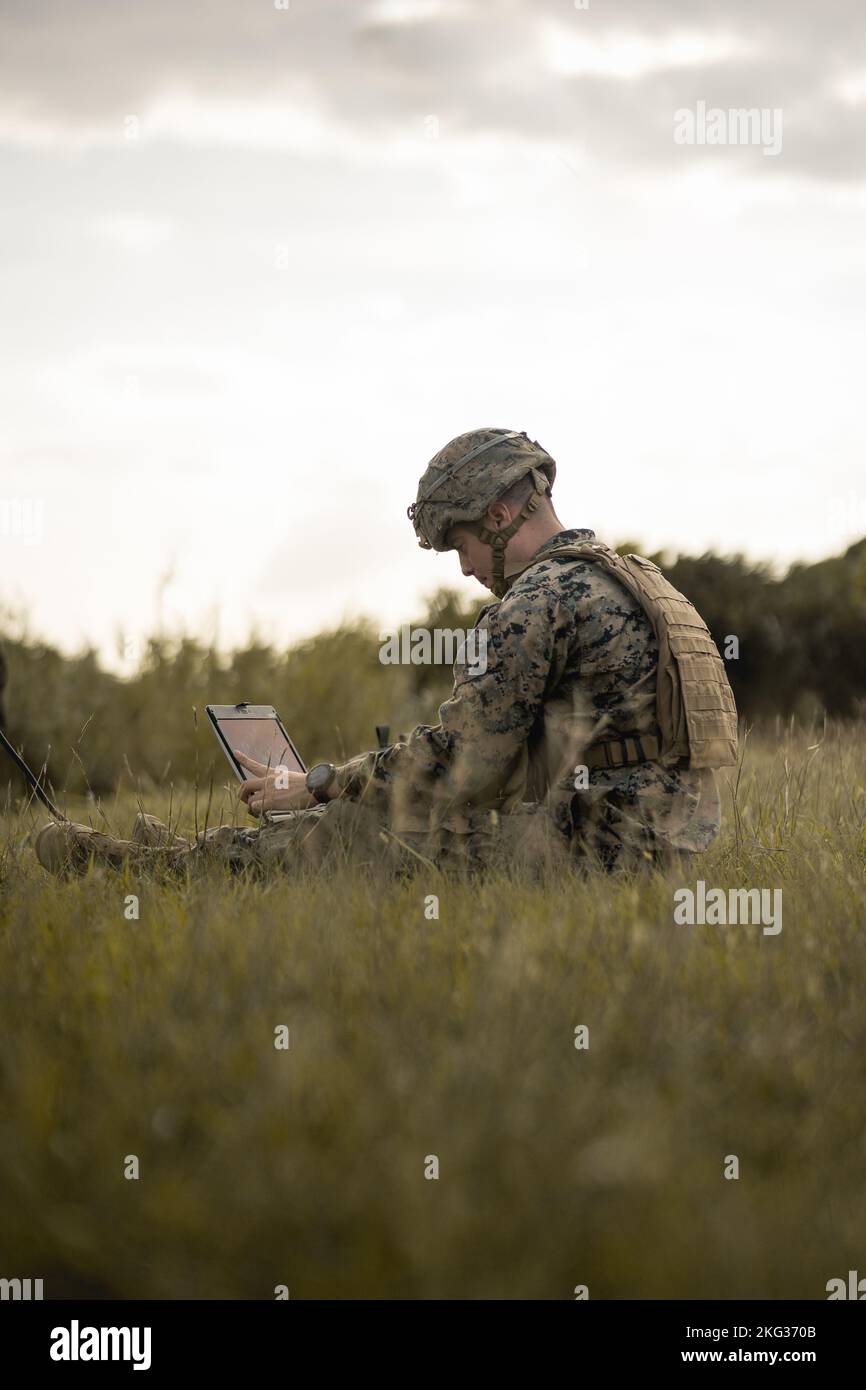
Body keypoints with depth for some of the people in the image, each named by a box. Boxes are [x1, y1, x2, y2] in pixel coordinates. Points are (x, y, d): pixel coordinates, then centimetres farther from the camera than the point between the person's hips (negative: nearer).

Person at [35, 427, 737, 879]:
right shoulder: (638, 580, 20)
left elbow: (462, 760, -13)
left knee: (366, 829, 1)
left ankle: (180, 863, 15)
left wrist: (314, 788, -3)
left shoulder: (535, 602, -13)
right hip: (674, 840, 10)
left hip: (598, 846, -10)